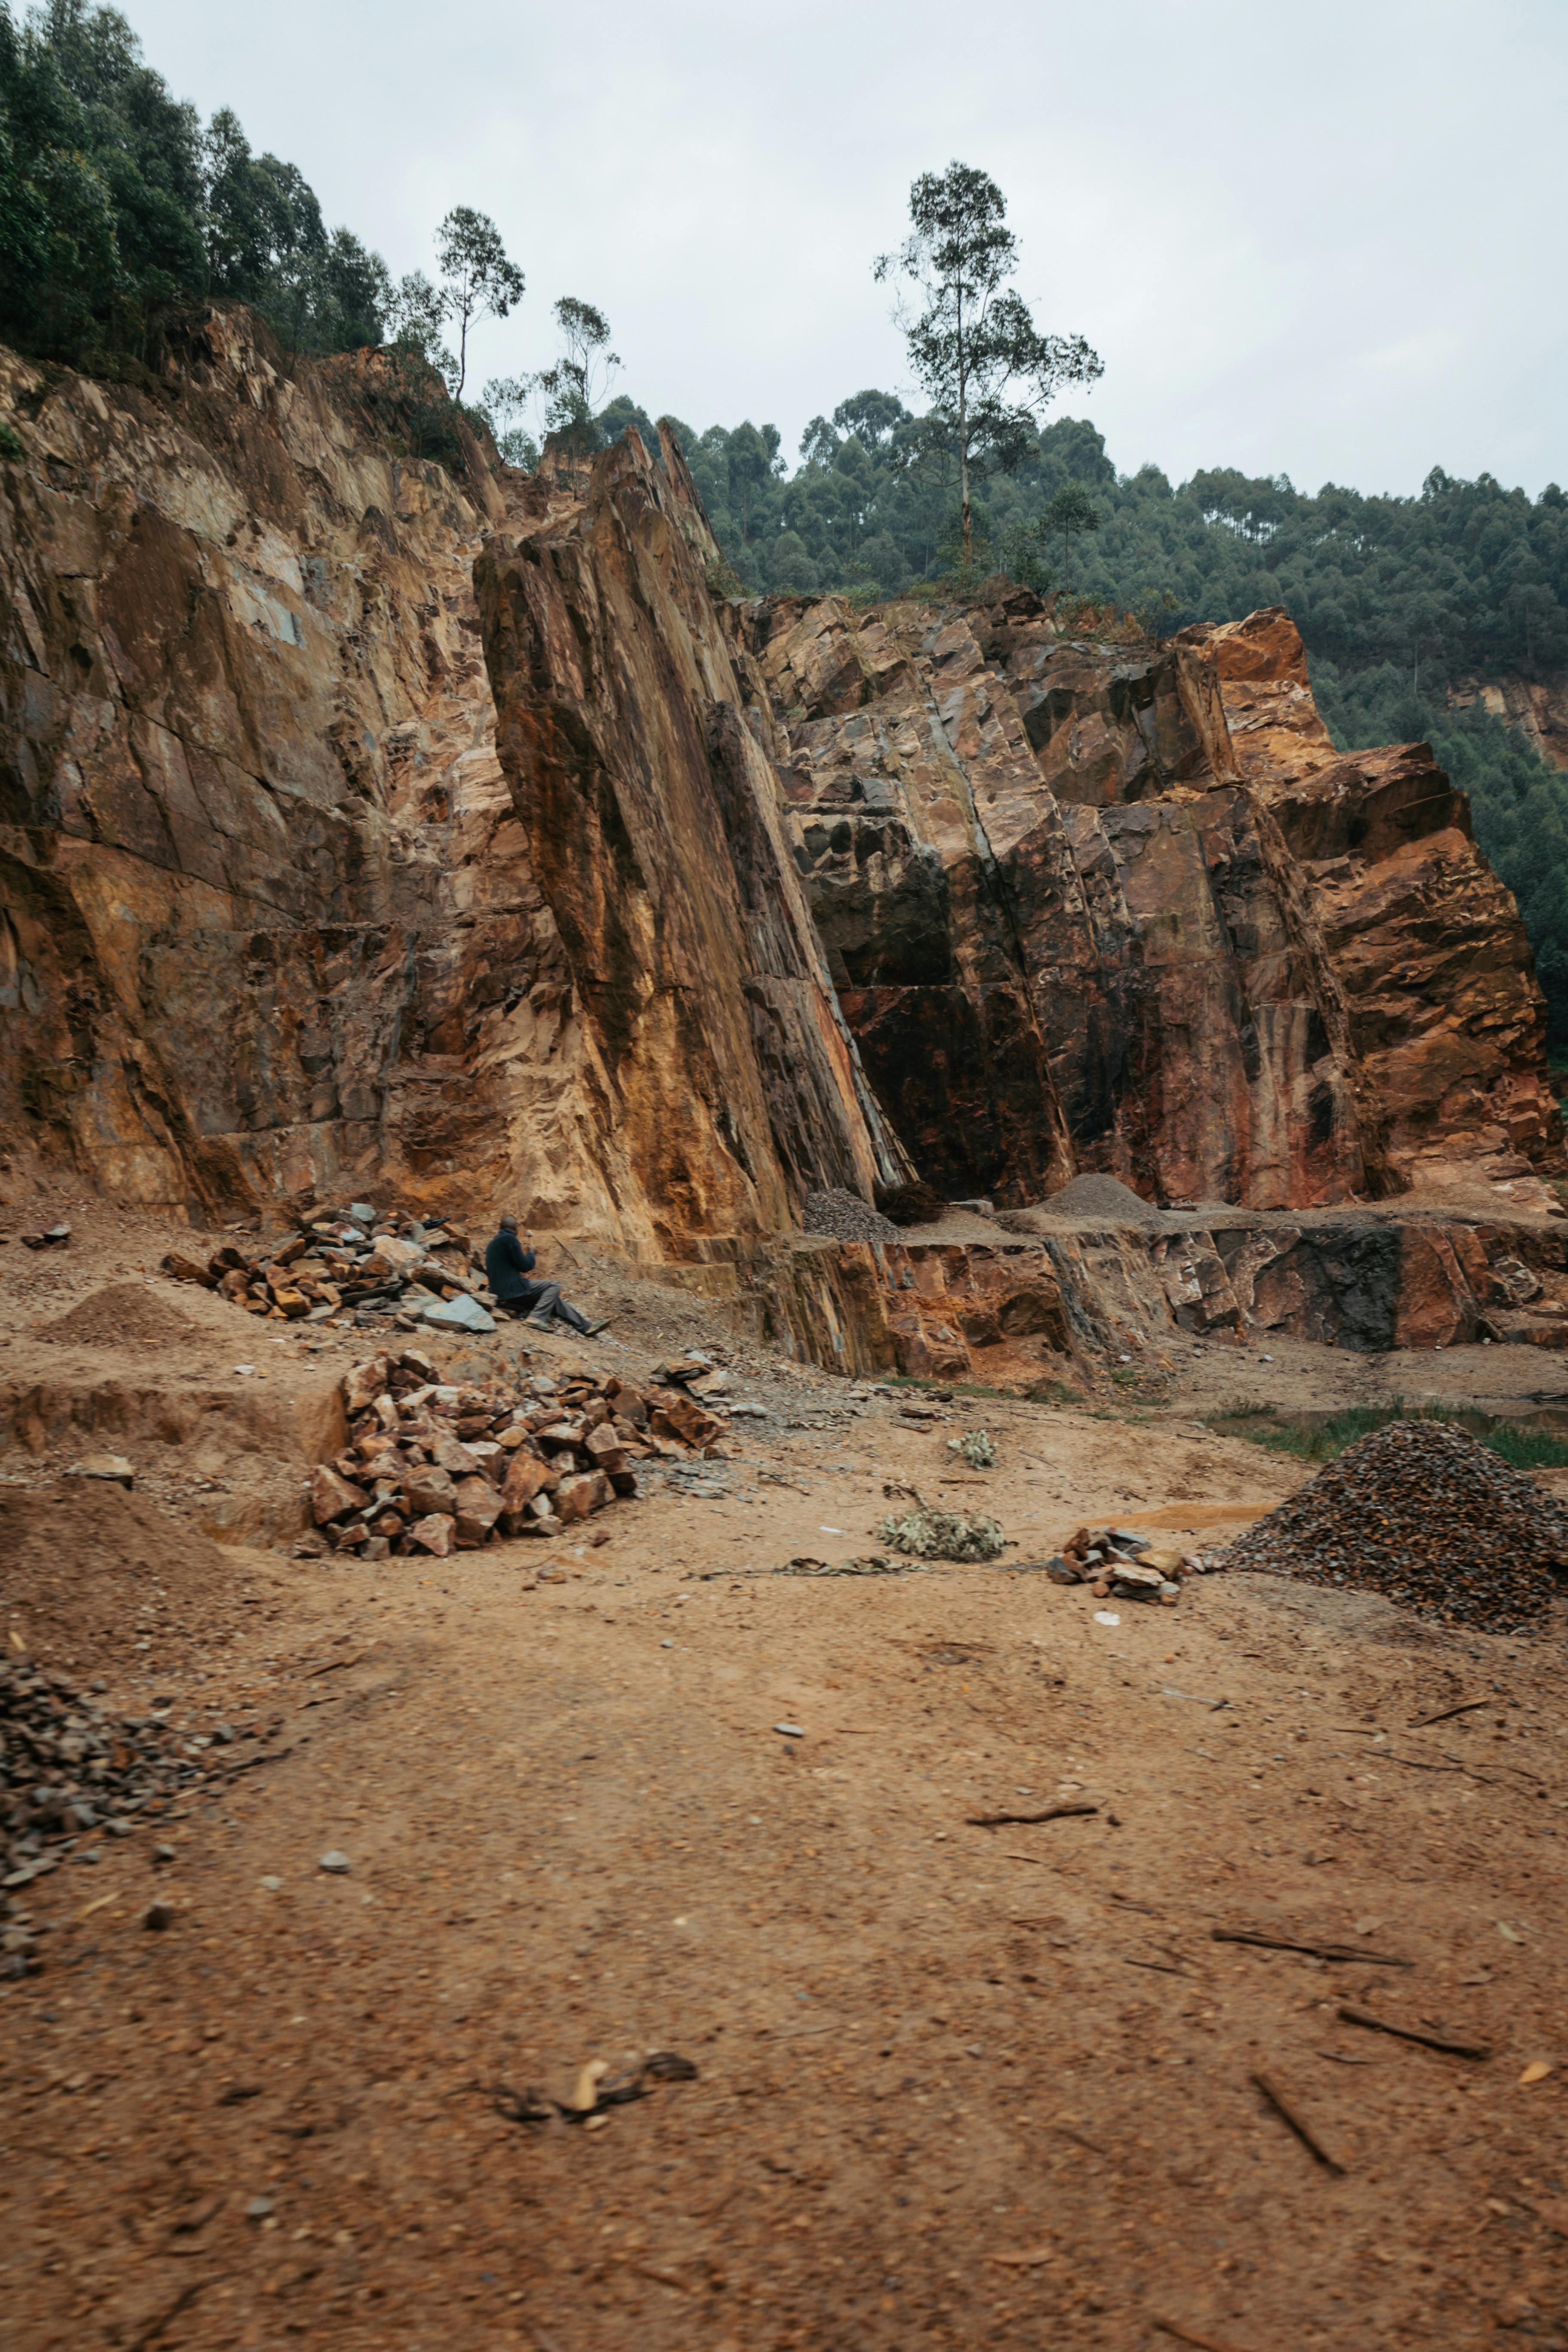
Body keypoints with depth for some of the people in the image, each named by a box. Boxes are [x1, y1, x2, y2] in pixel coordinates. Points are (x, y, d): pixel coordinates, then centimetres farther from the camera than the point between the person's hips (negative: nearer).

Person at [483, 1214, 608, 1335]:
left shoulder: (494, 1243, 17)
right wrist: (531, 1250, 4)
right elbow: (527, 1266, -12)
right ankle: (536, 1317, -21)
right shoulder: (510, 1239, -13)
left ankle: (586, 1327, 10)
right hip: (513, 1291, -10)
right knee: (554, 1286, -5)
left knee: (552, 1297, 13)